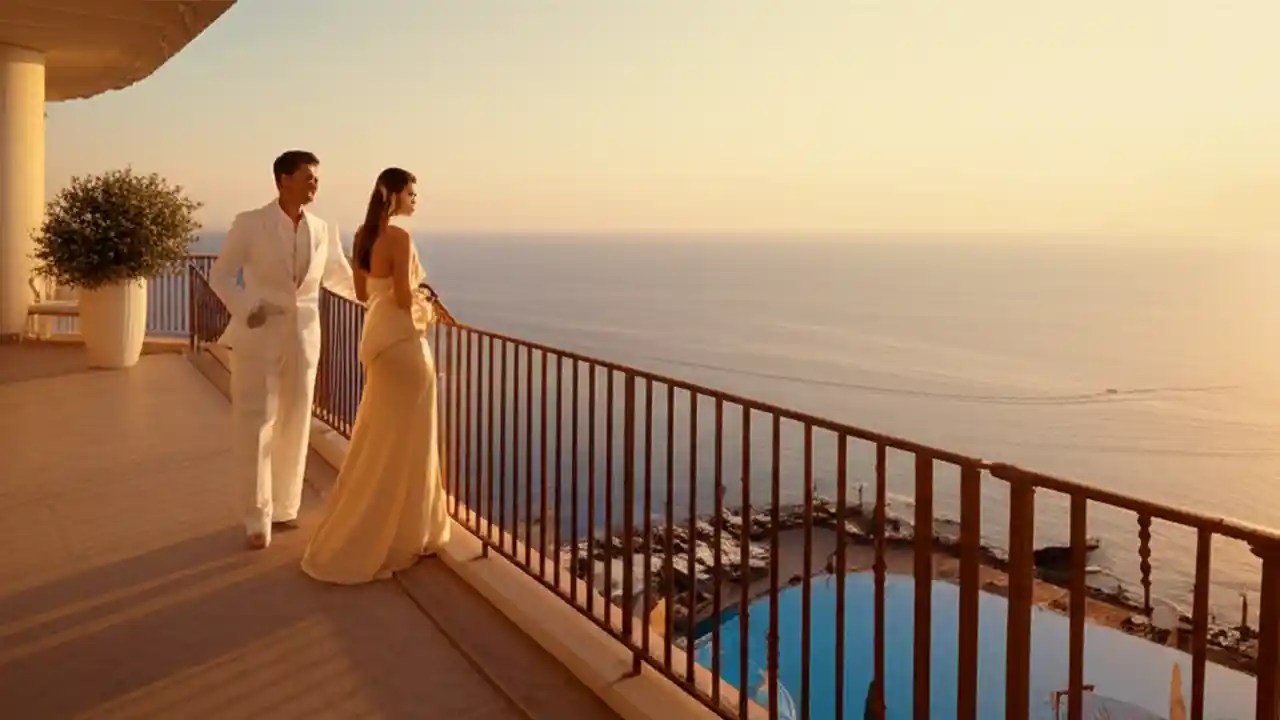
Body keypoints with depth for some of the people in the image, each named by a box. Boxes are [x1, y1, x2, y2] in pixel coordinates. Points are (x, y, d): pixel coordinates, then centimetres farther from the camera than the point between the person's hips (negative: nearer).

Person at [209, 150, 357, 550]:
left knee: (294, 425, 10)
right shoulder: (250, 224, -5)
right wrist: (245, 310, -17)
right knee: (255, 425, -2)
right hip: (259, 336, -3)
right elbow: (220, 275, -1)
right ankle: (257, 518, 8)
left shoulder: (323, 230, 3)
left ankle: (285, 507, 25)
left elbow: (341, 278, 15)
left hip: (303, 337, 3)